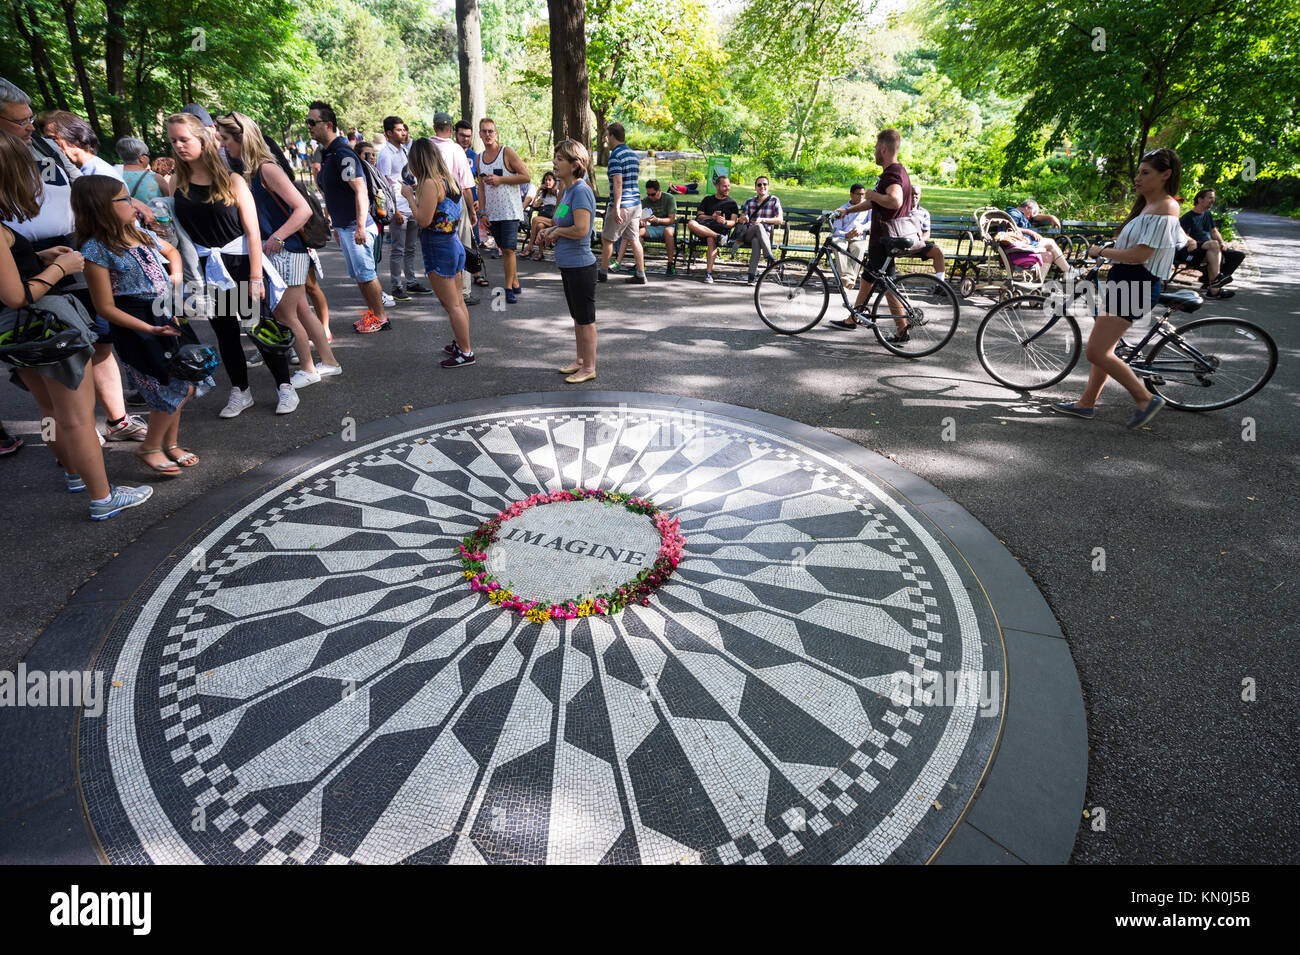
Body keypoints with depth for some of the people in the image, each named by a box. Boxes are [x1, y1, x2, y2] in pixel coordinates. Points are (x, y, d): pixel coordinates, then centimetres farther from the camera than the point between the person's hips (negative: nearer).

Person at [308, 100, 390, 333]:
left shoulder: (342, 153, -17)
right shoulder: (326, 153, 13)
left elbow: (360, 190, -24)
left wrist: (360, 227, -29)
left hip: (357, 227, -10)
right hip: (343, 227, 10)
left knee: (366, 273, -2)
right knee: (357, 274, 15)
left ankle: (380, 318, 8)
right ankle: (372, 312, 26)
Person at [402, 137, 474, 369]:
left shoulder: (430, 183, -17)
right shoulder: (450, 180, 10)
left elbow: (424, 220, -19)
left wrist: (409, 196, -8)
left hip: (439, 249, -9)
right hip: (454, 244, 9)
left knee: (452, 305, -3)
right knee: (458, 301, 16)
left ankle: (466, 352, 2)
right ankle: (461, 343, 28)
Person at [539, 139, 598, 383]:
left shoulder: (581, 191, -19)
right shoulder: (566, 189, 10)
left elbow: (581, 229, -29)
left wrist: (557, 231, -13)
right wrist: (550, 230, 6)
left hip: (580, 265, -10)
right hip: (568, 264, 10)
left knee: (585, 319, 2)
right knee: (577, 317, 19)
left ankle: (589, 367, 13)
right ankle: (580, 359, 33)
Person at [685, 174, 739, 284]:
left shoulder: (732, 203, 21)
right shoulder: (707, 200, 25)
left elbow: (733, 222, 9)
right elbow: (699, 215, 13)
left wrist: (725, 222, -15)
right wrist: (712, 217, -6)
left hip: (722, 229, -2)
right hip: (704, 226, 2)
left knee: (711, 239, -39)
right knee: (691, 224, -32)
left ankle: (709, 273, -42)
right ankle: (718, 237, -36)